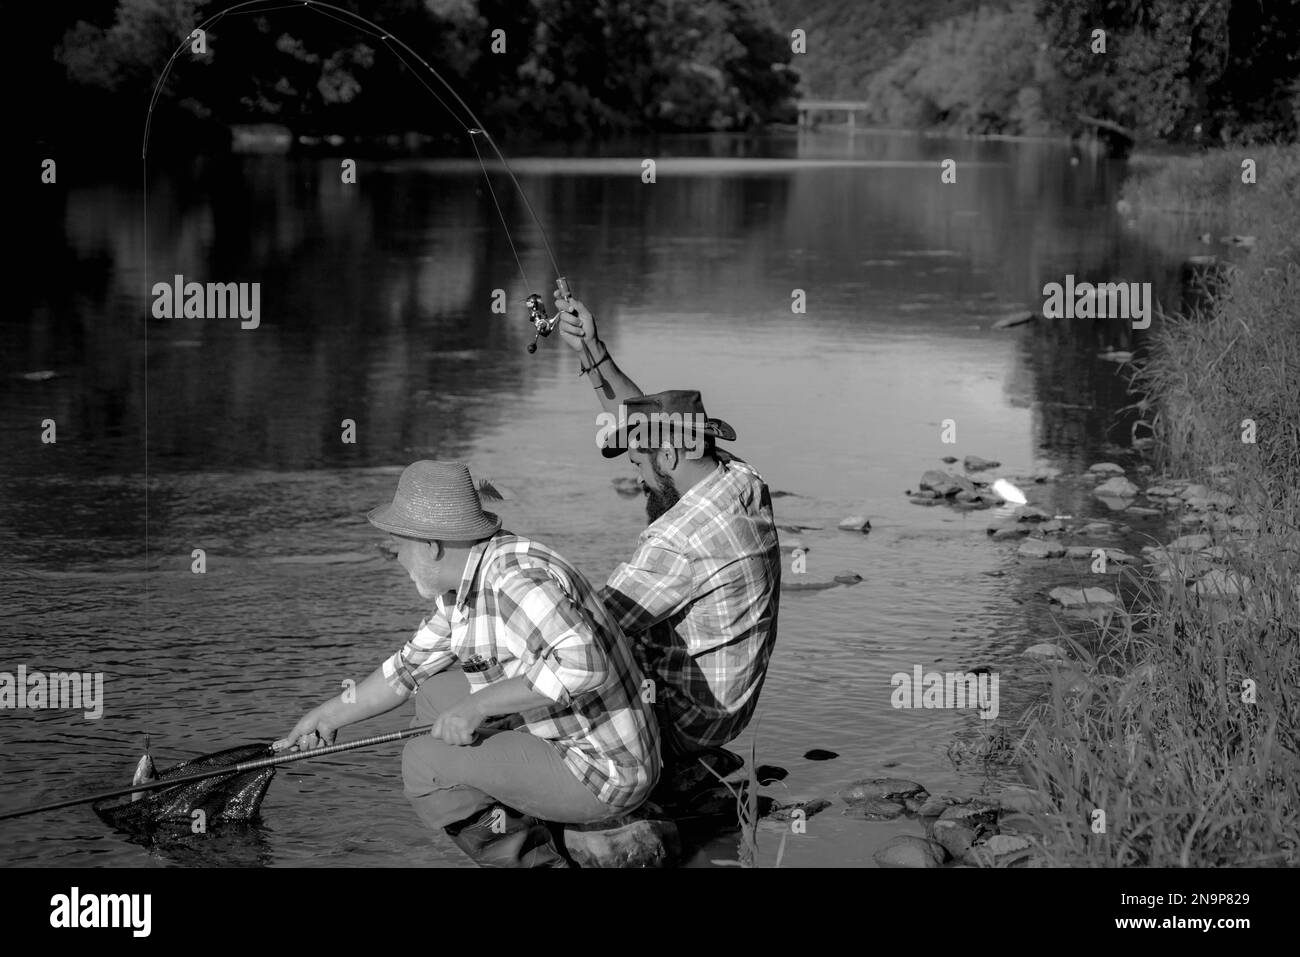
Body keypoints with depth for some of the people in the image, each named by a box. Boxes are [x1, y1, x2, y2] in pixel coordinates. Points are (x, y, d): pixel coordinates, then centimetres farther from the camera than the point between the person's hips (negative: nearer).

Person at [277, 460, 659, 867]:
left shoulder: (515, 577, -24)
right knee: (435, 696, 16)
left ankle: (536, 862, 2)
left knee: (424, 762, -13)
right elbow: (410, 666, 21)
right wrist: (329, 716, 23)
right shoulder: (464, 583, 7)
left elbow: (581, 663, -38)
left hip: (602, 774, -10)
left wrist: (477, 705, -30)